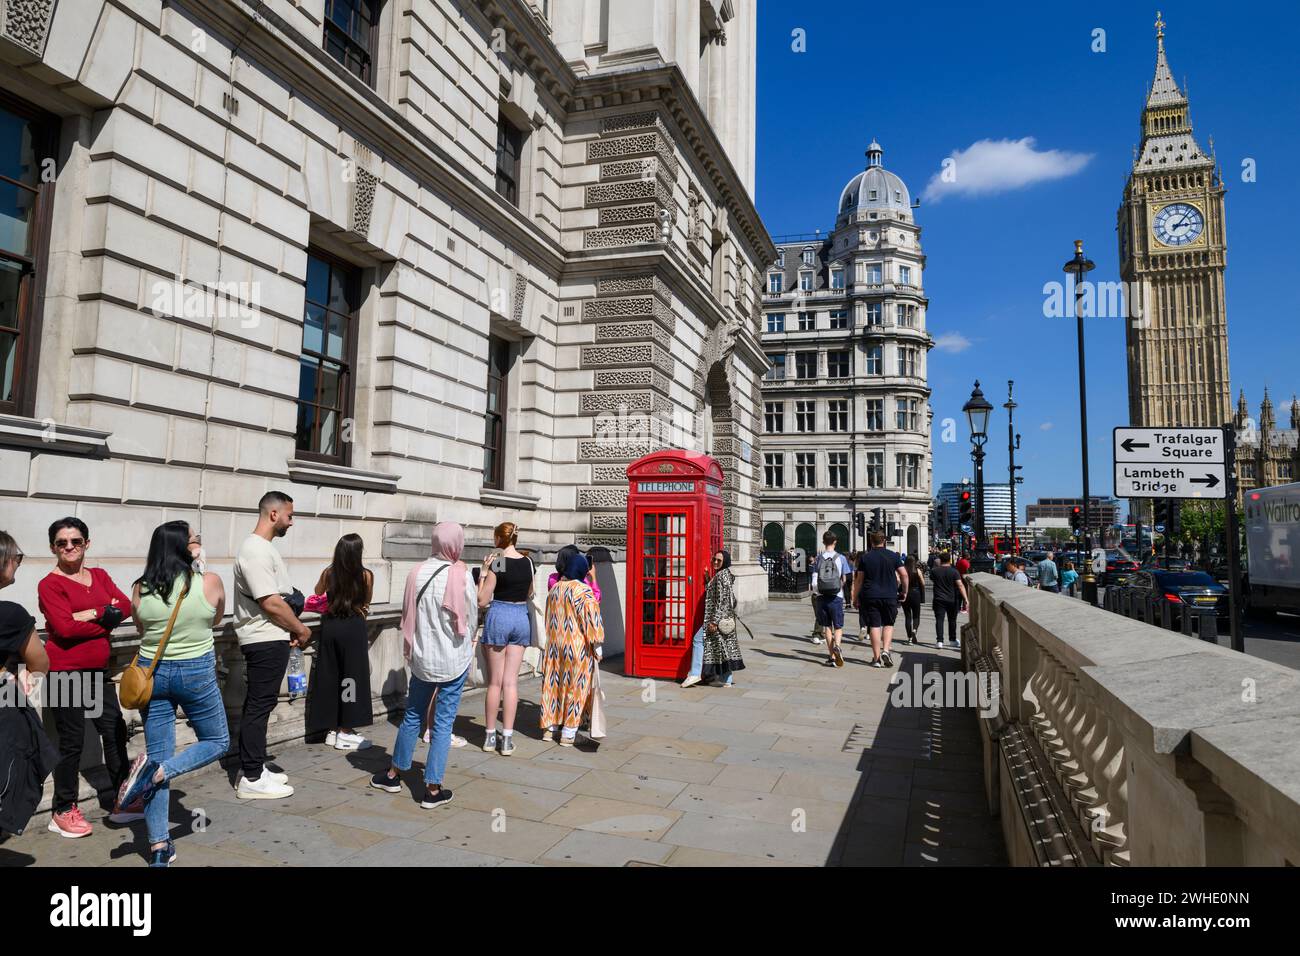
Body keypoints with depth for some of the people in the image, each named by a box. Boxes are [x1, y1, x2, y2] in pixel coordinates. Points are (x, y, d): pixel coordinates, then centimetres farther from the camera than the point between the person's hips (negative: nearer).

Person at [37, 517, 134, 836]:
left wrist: (93, 613, -17)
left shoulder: (99, 576, 9)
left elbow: (126, 606, -4)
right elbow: (65, 627, -18)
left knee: (115, 732, 10)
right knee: (72, 741, 2)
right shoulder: (49, 584, -8)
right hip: (66, 672, -6)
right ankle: (63, 812, 18)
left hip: (97, 670, 6)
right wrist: (107, 621, -10)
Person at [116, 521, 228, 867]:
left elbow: (142, 630, 12)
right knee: (217, 742, 17)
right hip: (196, 672, -4)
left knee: (159, 755, 11)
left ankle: (159, 845, 12)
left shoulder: (141, 589, -3)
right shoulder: (209, 582, -12)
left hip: (152, 671, 4)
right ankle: (158, 772, -10)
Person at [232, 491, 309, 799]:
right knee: (259, 705, -3)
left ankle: (252, 770, 26)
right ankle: (251, 780, 5)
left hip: (270, 638, 10)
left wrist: (292, 629, 12)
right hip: (266, 640, -10)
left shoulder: (262, 548, 14)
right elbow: (271, 602, -22)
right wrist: (300, 629, -11)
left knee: (258, 705, 15)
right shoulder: (256, 550, -18)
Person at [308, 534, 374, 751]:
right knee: (351, 677, 4)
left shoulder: (328, 573, 0)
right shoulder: (366, 575, -8)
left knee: (330, 677, 11)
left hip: (330, 626, 4)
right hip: (354, 628, -3)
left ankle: (333, 729, 19)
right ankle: (345, 732, 8)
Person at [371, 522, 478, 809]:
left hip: (422, 657, 4)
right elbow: (471, 619, -5)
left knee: (412, 715, 20)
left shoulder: (417, 573, -4)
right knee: (443, 723, 4)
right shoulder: (461, 575, -15)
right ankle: (433, 789, 10)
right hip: (453, 659, -4)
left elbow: (407, 615, 6)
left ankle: (394, 774, 34)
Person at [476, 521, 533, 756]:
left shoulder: (497, 563, -11)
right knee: (511, 681, 6)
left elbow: (482, 601, -9)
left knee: (495, 682, 6)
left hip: (498, 617, -4)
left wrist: (483, 572, -2)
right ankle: (507, 738, 5)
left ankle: (490, 736, 15)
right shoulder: (527, 561, 4)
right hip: (521, 618, 4)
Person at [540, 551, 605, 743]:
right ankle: (568, 734, 6)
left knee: (553, 684, 14)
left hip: (554, 645, 6)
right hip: (577, 647, -6)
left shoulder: (554, 589, 8)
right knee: (576, 686, 3)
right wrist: (597, 643, -12)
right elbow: (591, 619, -18)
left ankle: (549, 728, 20)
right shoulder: (583, 591, -14)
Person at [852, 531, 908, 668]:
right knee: (888, 624, 13)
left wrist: (855, 597, 11)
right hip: (890, 595, 0)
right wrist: (904, 591, 15)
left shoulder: (865, 557, 1)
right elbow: (904, 575, 1)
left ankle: (876, 658, 4)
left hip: (870, 596, 0)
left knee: (874, 626, 2)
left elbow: (859, 580, 3)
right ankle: (886, 650, -5)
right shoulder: (893, 556, 2)